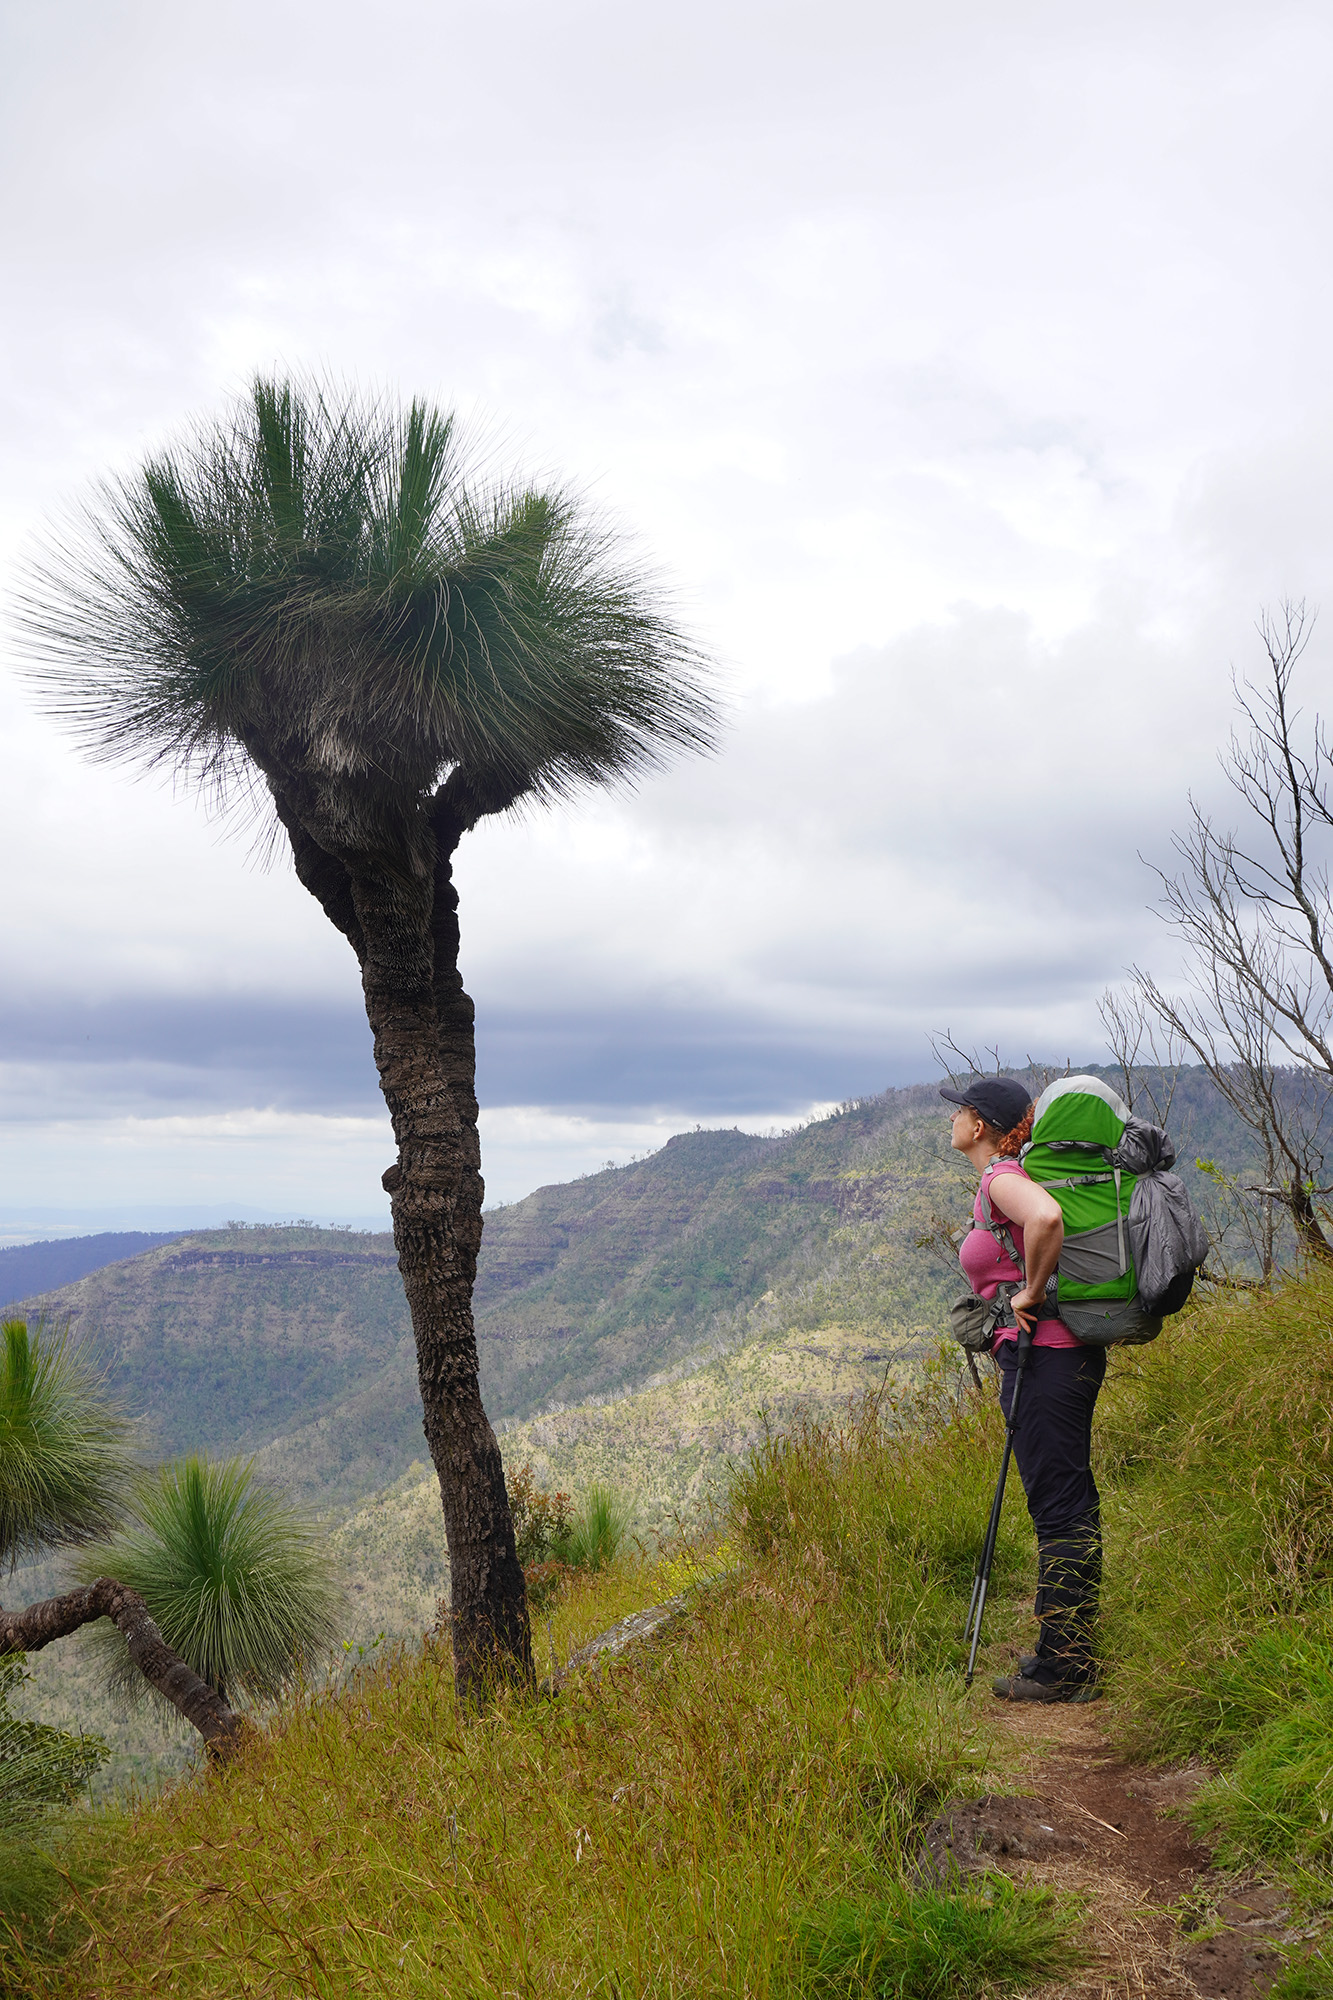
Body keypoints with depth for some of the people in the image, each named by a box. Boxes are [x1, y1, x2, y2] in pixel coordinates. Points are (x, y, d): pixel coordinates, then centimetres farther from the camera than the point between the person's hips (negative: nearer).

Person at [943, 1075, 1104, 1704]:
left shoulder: (1002, 1177, -14)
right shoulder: (1008, 1177, 15)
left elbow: (1046, 1217, -35)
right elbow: (1053, 1219, 28)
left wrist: (1030, 1294, -22)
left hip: (1043, 1357, -10)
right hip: (1068, 1355, 10)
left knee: (1057, 1508, -3)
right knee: (1070, 1504, 15)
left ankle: (1062, 1669, 4)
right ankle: (1073, 1652, 26)